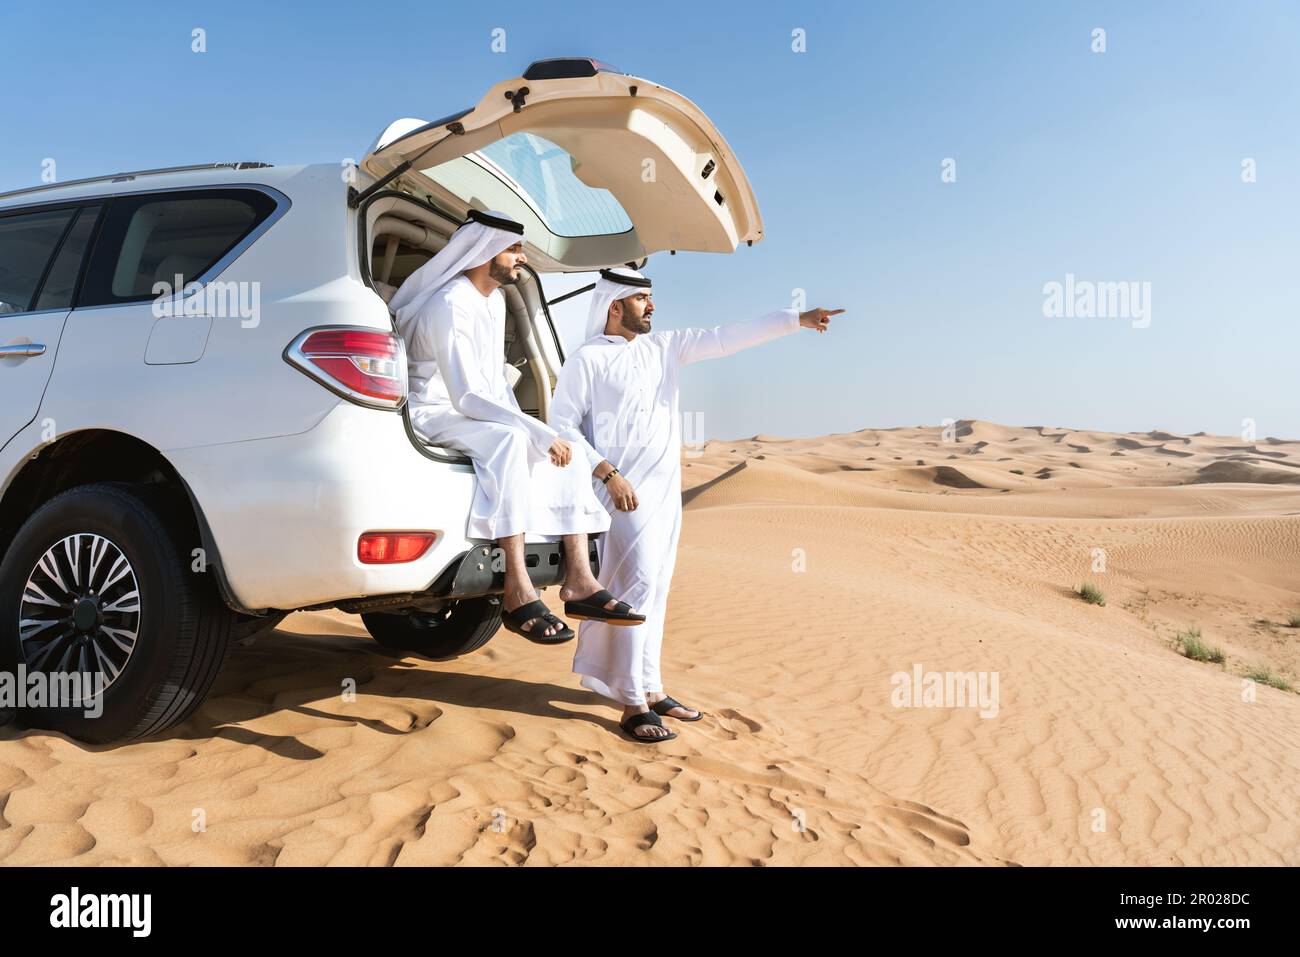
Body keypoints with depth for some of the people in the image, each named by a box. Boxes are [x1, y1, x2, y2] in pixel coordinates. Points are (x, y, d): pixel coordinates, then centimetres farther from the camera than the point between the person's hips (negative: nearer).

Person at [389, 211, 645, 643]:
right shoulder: (451, 306, -20)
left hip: (477, 416, 9)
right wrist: (538, 434, -29)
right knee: (509, 441, -37)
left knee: (568, 450, -5)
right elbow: (467, 397, -28)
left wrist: (524, 425, 4)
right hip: (435, 414, -9)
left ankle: (579, 580, -12)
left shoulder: (495, 300, 12)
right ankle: (518, 595, -41)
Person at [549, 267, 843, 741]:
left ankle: (650, 689, 20)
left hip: (666, 490, 7)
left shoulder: (662, 347, 14)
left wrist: (797, 319, 0)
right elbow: (562, 425, -8)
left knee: (654, 589, 11)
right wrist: (608, 474, -18)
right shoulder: (587, 359, -4)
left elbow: (725, 337, 8)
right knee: (637, 585, -11)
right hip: (625, 489, -7)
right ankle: (633, 705, -5)